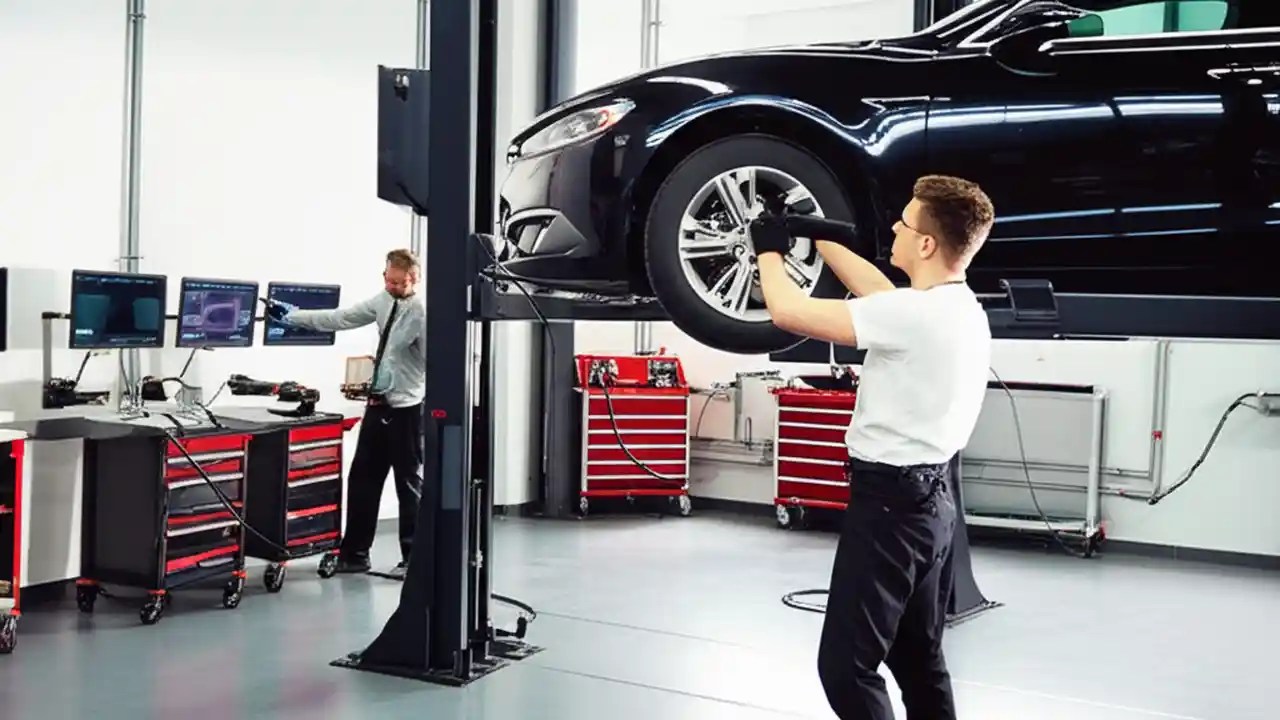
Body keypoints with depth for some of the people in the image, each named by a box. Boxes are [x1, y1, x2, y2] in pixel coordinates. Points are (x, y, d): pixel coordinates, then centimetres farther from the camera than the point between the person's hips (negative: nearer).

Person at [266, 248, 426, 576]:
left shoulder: (422, 313, -18)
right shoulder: (383, 301, 4)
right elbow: (340, 318, 11)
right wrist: (291, 316, 13)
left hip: (407, 409, -7)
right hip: (378, 404, 7)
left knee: (409, 483, 4)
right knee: (362, 479, 12)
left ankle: (413, 558, 18)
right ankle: (354, 554, 24)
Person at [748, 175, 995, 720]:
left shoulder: (912, 314, -23)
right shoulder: (961, 308, 6)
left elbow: (788, 311, -19)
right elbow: (874, 289, 20)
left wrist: (769, 249, 0)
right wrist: (811, 232, 23)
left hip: (890, 501, -10)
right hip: (930, 498, 10)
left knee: (845, 667, -4)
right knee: (918, 660, 18)